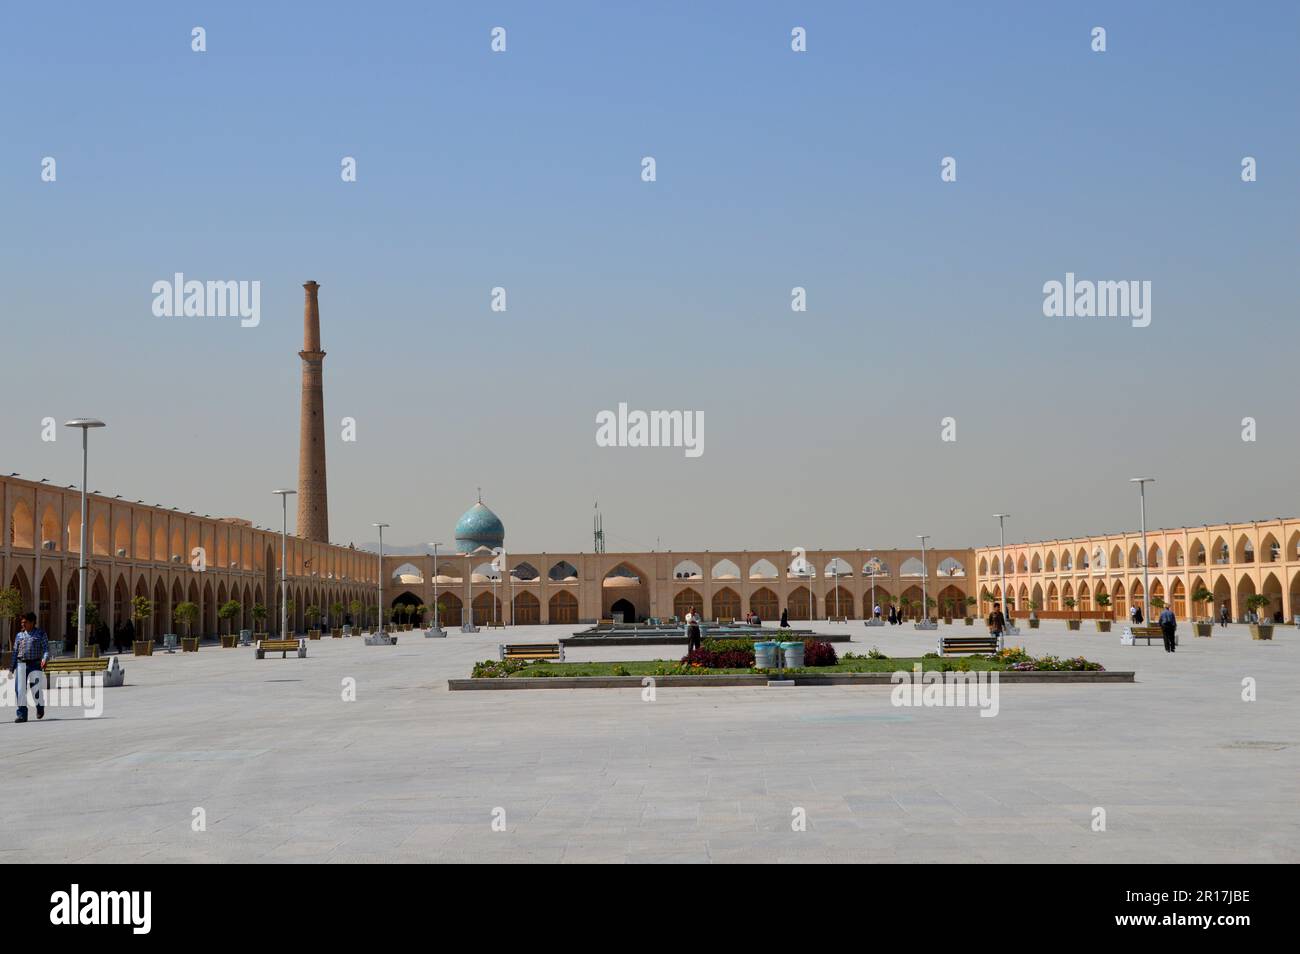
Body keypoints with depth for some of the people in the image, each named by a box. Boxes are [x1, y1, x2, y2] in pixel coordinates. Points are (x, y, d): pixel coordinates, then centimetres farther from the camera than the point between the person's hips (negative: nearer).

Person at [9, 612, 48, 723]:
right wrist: (11, 668, 12)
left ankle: (40, 707, 23)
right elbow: (15, 652, 16)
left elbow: (46, 648, -1)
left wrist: (45, 659, -22)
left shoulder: (40, 633, 4)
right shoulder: (20, 635, 14)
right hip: (21, 664, 3)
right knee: (20, 689, -4)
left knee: (36, 689, -6)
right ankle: (22, 714, 0)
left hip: (35, 665, -3)